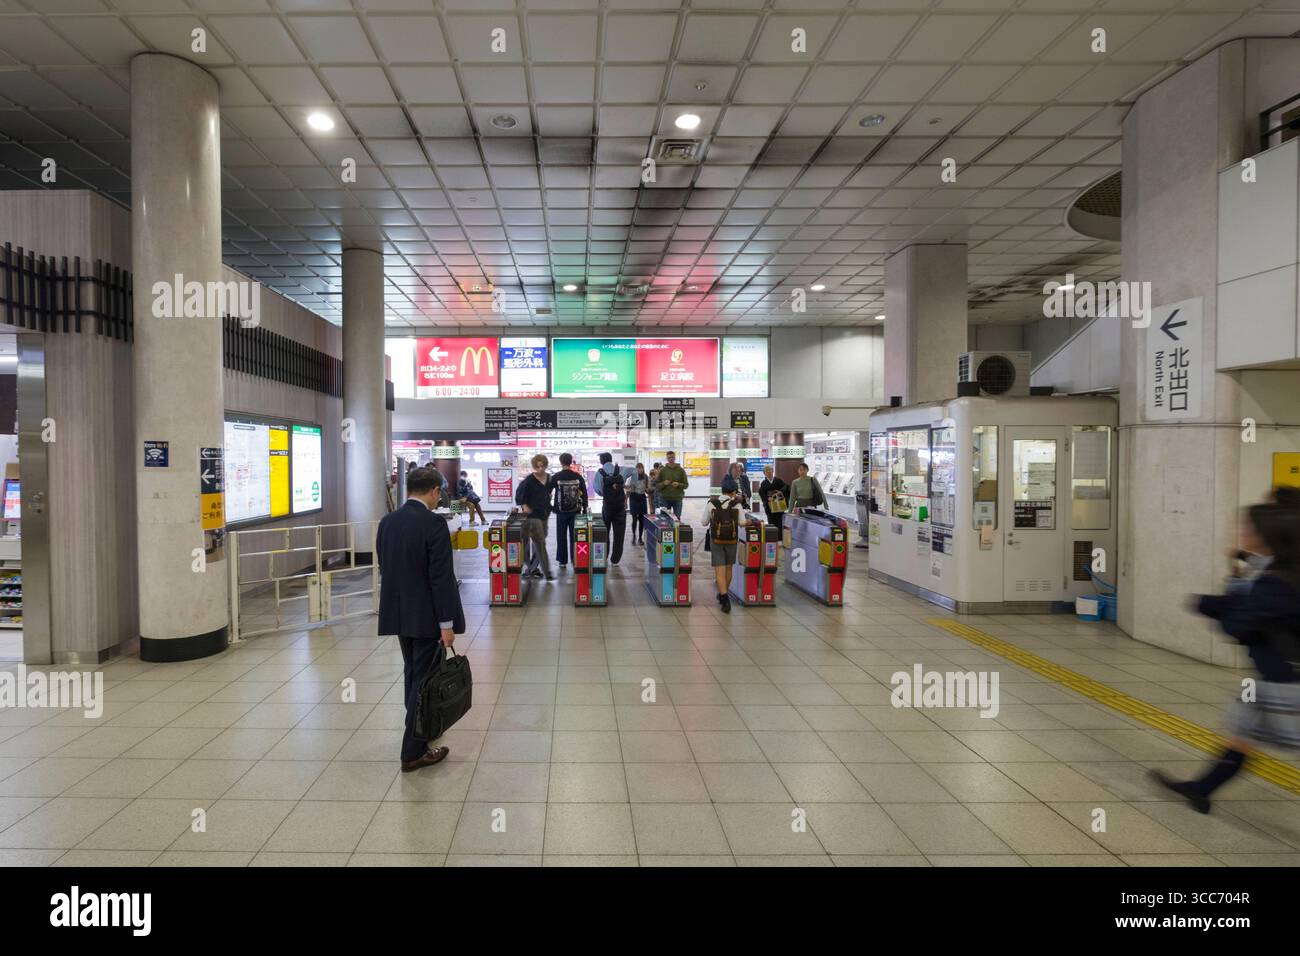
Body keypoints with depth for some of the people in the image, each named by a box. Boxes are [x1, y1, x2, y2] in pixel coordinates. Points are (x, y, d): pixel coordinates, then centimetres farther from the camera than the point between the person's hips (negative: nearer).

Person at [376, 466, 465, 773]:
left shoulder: (387, 522, 4)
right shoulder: (434, 523, -18)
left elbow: (385, 569, 12)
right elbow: (442, 577, -20)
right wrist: (447, 623, -16)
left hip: (397, 613, 7)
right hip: (426, 616, -7)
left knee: (413, 675, 23)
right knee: (425, 680, 2)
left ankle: (420, 730, 40)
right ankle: (414, 751, 9)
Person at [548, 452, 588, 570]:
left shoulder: (556, 477, -5)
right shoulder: (578, 476, -1)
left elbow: (547, 492, -1)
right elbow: (584, 493, 1)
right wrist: (584, 508, 9)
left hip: (561, 511, -1)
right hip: (575, 511, 1)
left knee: (561, 536, 7)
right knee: (574, 536, 7)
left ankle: (562, 561, 10)